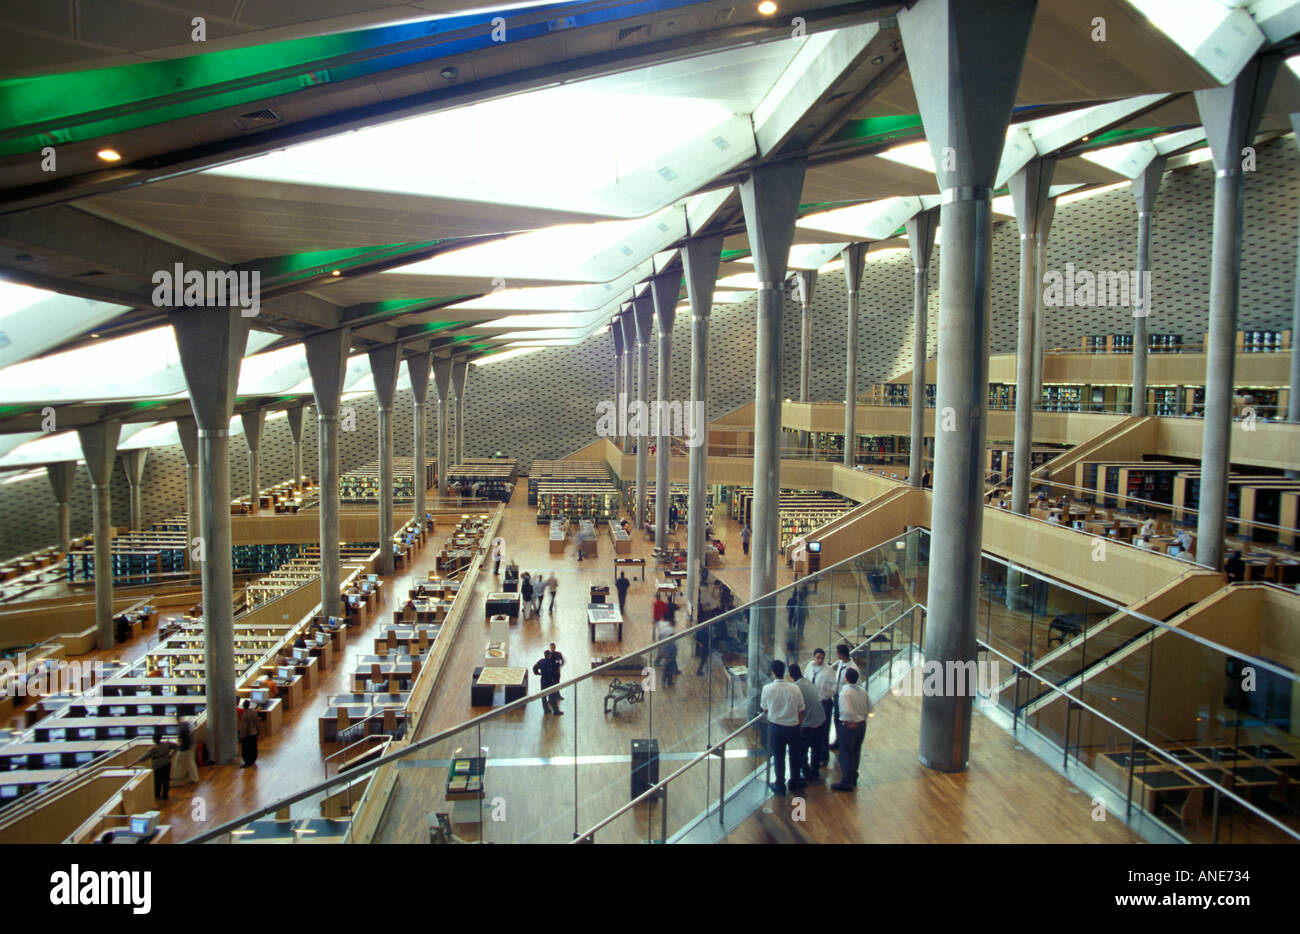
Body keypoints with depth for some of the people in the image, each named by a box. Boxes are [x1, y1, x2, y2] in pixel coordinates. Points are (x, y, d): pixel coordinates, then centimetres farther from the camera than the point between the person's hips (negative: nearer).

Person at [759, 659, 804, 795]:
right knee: (794, 754, 22)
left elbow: (764, 708, -3)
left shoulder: (767, 688, -16)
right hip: (793, 726, 1)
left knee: (778, 756, 13)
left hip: (776, 726, -1)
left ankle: (780, 785, 22)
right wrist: (799, 725, 13)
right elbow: (801, 711, -3)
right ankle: (795, 781, 38)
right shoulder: (795, 689, -12)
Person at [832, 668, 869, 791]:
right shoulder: (862, 690, 1)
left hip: (849, 726, -7)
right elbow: (869, 708, 9)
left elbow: (847, 711, -32)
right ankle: (853, 779, 33)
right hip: (862, 724, 7)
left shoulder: (845, 692, -22)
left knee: (846, 755, 4)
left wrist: (851, 721, -16)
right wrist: (862, 717, 13)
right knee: (856, 753, 20)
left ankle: (846, 783, 10)